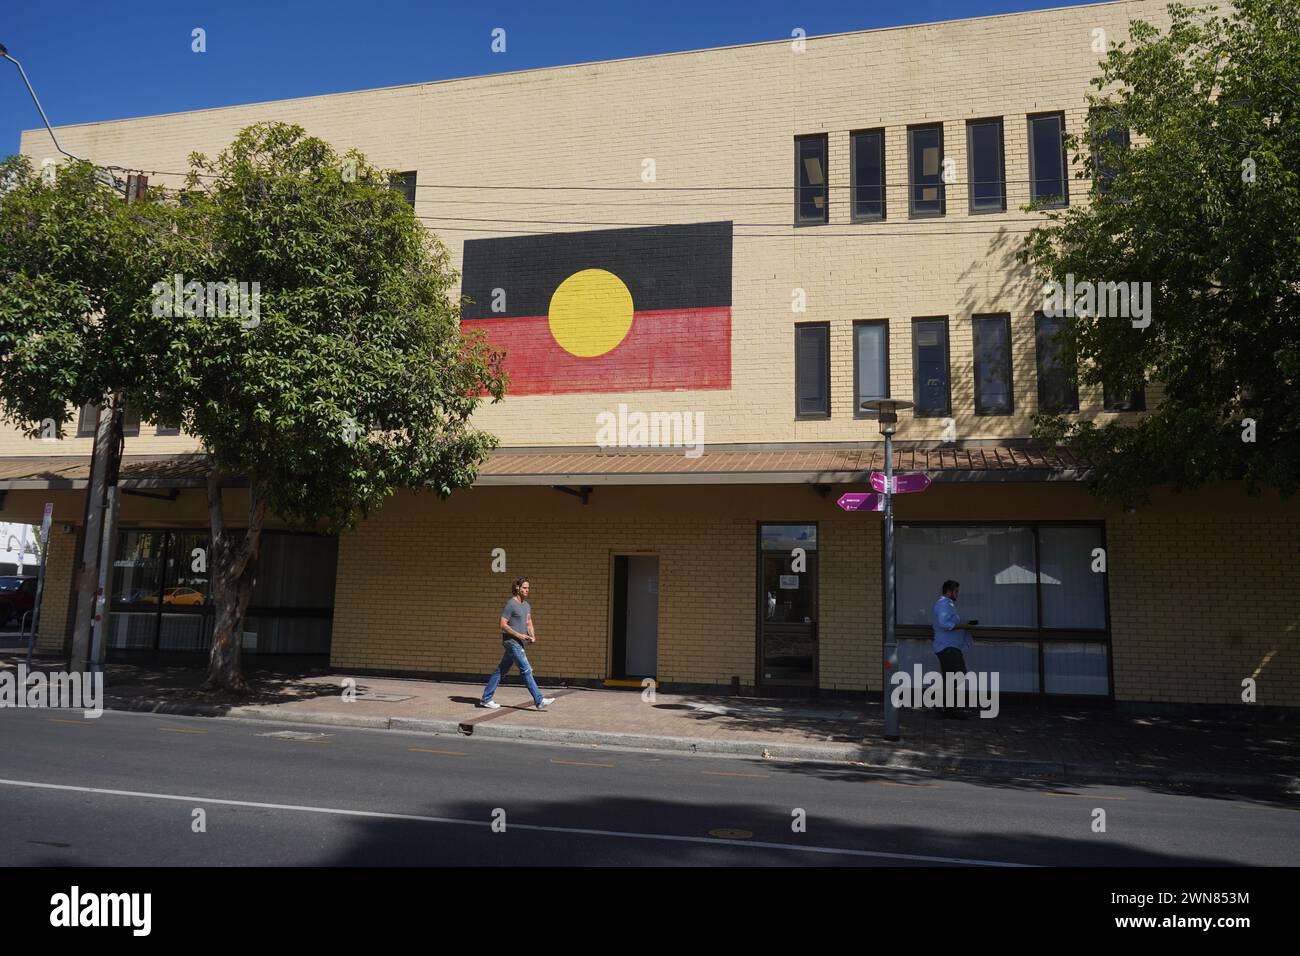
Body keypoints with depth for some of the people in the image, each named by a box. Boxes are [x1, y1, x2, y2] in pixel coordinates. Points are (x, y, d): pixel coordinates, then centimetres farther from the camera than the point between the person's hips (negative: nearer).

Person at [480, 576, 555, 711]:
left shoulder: (527, 605, 15)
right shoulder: (510, 604, -12)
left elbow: (529, 623, 19)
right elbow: (503, 625, -14)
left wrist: (532, 636, 1)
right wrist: (518, 635, -18)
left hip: (519, 643, 9)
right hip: (511, 641, -9)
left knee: (501, 671, 12)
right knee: (527, 670, -10)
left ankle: (486, 699, 18)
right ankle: (539, 701, -10)